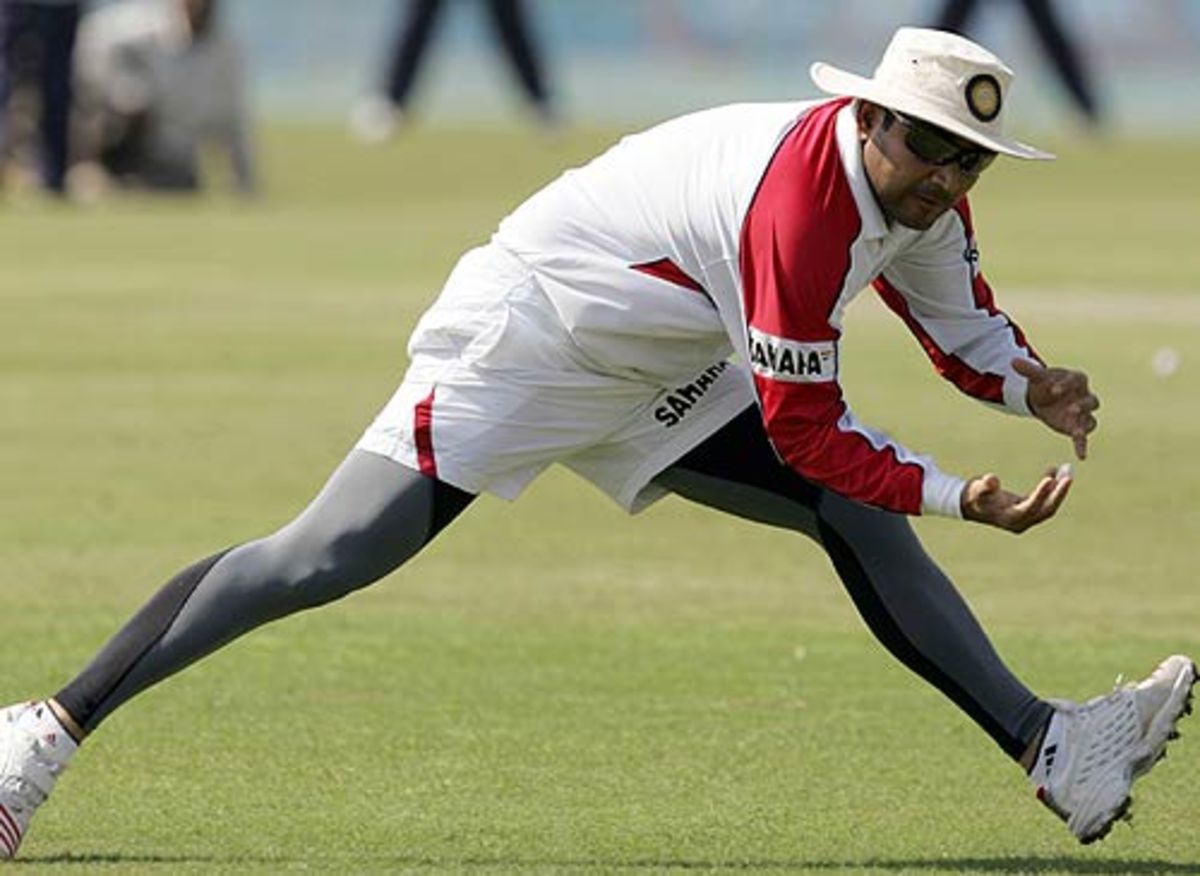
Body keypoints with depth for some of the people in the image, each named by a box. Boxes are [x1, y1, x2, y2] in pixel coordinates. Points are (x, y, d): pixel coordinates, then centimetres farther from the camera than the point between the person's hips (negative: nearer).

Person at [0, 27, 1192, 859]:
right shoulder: (802, 201, -30)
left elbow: (961, 334, 11)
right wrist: (957, 498, -25)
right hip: (529, 337, -9)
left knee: (857, 517, -2)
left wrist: (1028, 383, -10)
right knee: (326, 559, -16)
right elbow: (802, 432, -24)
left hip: (653, 387, 9)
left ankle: (1051, 752, -4)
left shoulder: (920, 191, -2)